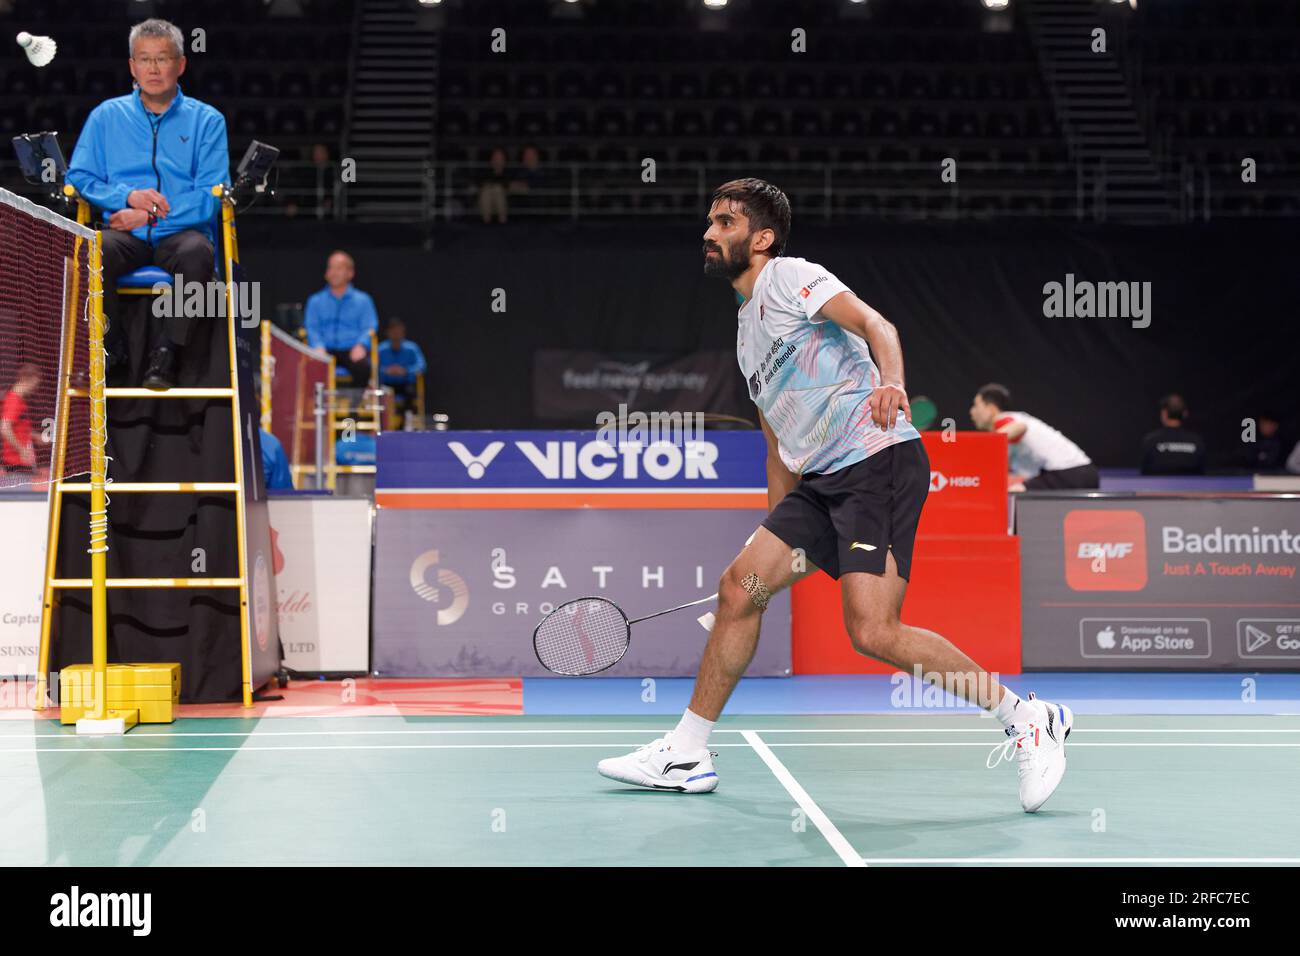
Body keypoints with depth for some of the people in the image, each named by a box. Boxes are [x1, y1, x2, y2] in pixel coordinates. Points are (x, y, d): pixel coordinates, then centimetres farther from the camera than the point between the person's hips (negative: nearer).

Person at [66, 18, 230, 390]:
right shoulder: (106, 116, 14)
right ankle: (111, 354, -17)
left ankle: (164, 359, -27)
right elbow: (79, 178, 9)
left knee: (197, 252, -37)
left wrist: (148, 215, -13)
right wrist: (128, 196, -10)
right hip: (126, 233, 1)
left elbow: (212, 195, -3)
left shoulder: (207, 120, 8)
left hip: (182, 232, -1)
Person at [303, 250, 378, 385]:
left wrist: (361, 345, -16)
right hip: (327, 350, 0)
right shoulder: (315, 301, 18)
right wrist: (318, 346, -14)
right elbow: (311, 328, 6)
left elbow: (370, 328, 5)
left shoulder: (363, 300, 15)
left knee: (363, 366, -34)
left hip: (352, 350, 0)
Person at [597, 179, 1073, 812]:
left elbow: (874, 323, -17)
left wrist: (891, 383, -38)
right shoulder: (747, 331, 27)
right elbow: (780, 446, 30)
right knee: (739, 586, 3)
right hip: (821, 480, 9)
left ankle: (1027, 718, -5)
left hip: (880, 458, -9)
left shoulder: (786, 275, 1)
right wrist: (776, 538, 28)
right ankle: (685, 755, 13)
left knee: (873, 632, -18)